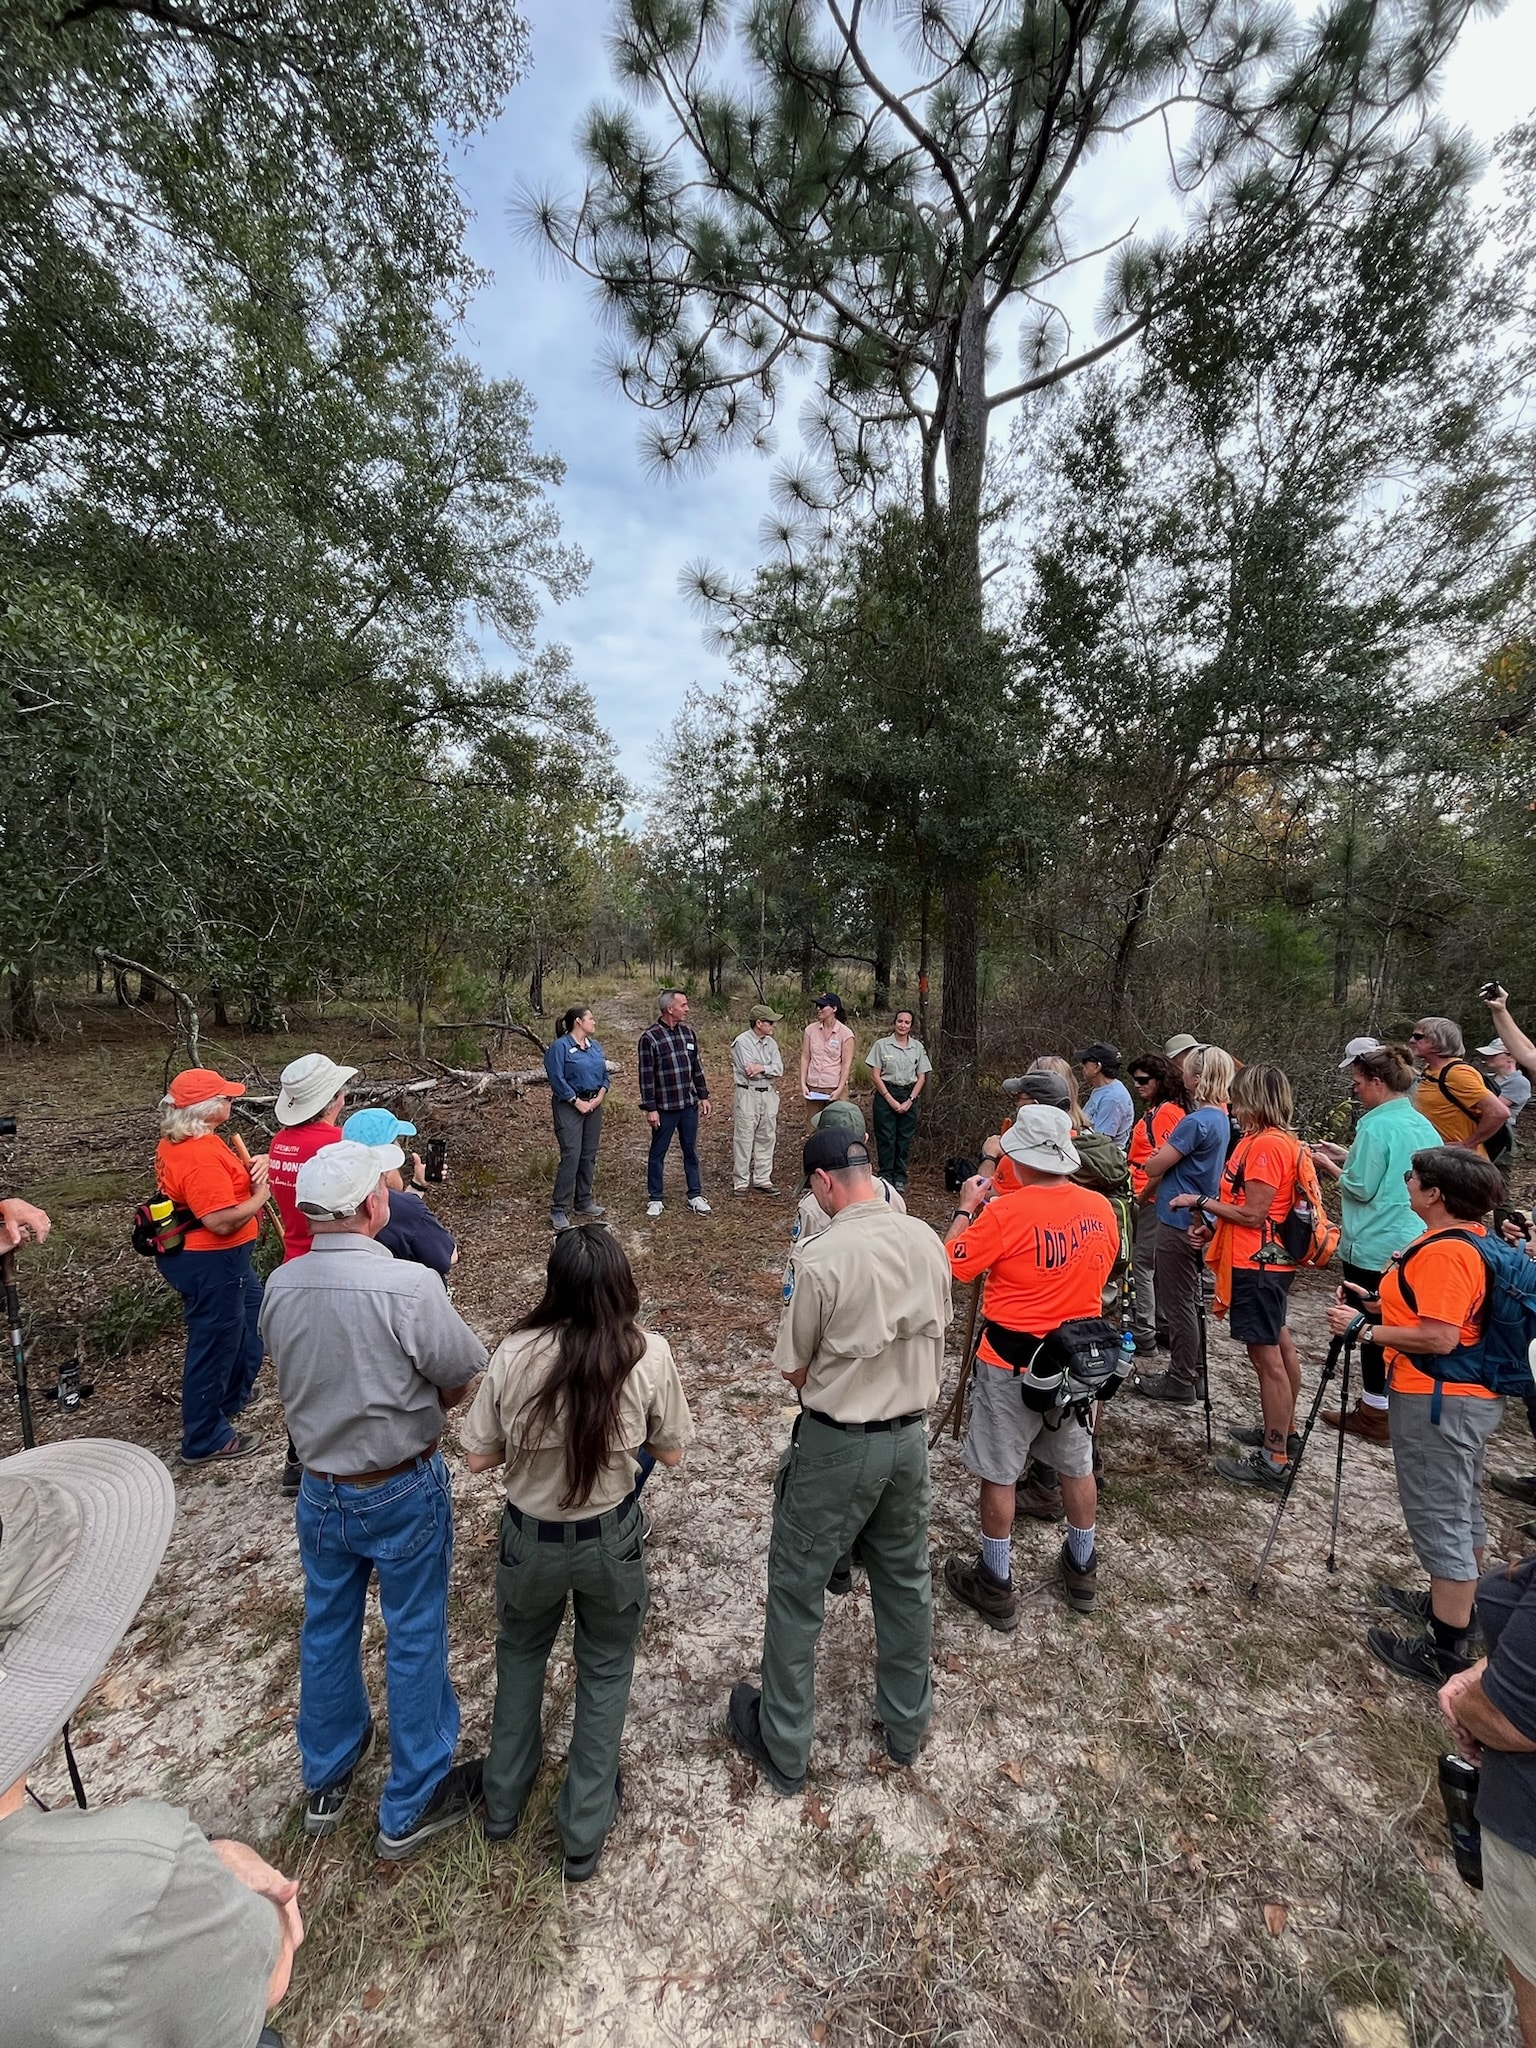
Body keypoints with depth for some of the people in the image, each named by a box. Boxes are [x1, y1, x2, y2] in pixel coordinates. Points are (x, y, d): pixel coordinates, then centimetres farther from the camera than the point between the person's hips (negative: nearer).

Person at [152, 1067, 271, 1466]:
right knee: (214, 1346, 6)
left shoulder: (175, 1144, 4)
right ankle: (205, 1441, 24)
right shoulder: (199, 1155, -29)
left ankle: (230, 1398, 47)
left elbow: (224, 1179, 16)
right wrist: (260, 1195, -16)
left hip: (214, 1258, 11)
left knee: (251, 1317, 28)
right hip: (212, 1263, -11)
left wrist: (256, 1164, -4)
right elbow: (223, 1221, -31)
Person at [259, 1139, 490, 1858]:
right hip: (402, 1493, -5)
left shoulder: (279, 1287, -13)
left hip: (320, 1489, 5)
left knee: (327, 1629, 26)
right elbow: (465, 1380, -17)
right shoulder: (409, 1286, -30)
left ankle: (325, 1779, 49)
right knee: (413, 1639, 15)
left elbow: (298, 1375, 4)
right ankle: (411, 1805, 35)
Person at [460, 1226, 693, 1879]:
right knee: (605, 1669, 26)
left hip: (531, 1537, 1)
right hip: (611, 1539, -1)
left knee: (520, 1650, 32)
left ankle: (504, 1799, 51)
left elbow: (479, 1456, -10)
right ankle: (584, 1831, 43)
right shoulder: (649, 1354, -25)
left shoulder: (515, 1353, -23)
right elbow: (670, 1452, -10)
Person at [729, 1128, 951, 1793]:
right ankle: (906, 1724, 47)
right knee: (905, 1579, 26)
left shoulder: (820, 1260, -26)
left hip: (837, 1445, -5)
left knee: (796, 1588, 16)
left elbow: (794, 1370, -14)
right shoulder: (928, 1241, -9)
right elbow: (933, 1335, 6)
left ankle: (783, 1748, 35)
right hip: (911, 1434, 6)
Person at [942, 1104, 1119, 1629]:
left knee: (998, 1474, 12)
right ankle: (1082, 1570, 43)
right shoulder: (1101, 1209, -6)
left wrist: (965, 1208, -3)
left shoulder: (1004, 1213, -24)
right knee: (1077, 1465, 23)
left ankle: (995, 1585, 27)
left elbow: (950, 1267, -15)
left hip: (1011, 1364, -5)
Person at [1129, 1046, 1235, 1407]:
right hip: (1197, 1220, 9)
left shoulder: (1196, 1122, -22)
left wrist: (1154, 1158, 4)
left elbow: (1154, 1167, -17)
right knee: (1188, 1300, 18)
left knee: (1177, 1303, 2)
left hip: (1179, 1222, -9)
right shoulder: (1220, 1118, 8)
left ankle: (1181, 1381, 13)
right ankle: (1189, 1373, 29)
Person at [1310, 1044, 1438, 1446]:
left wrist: (1328, 1165, -2)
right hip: (1412, 1245, 8)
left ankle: (1375, 1413, 18)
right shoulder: (1423, 1126, 6)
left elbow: (1361, 1188, -16)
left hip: (1373, 1248, -8)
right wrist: (1346, 1156, 12)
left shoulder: (1376, 1126, -18)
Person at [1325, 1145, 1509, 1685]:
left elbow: (1438, 1338, -26)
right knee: (1460, 1510, 22)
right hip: (1470, 1396, 10)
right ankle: (1450, 1604, 39)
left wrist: (1364, 1328, -18)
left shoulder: (1443, 1252, -24)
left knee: (1439, 1518, 1)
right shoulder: (1472, 1239, 7)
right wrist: (1377, 1305, 10)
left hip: (1436, 1401, -10)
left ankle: (1447, 1650, 12)